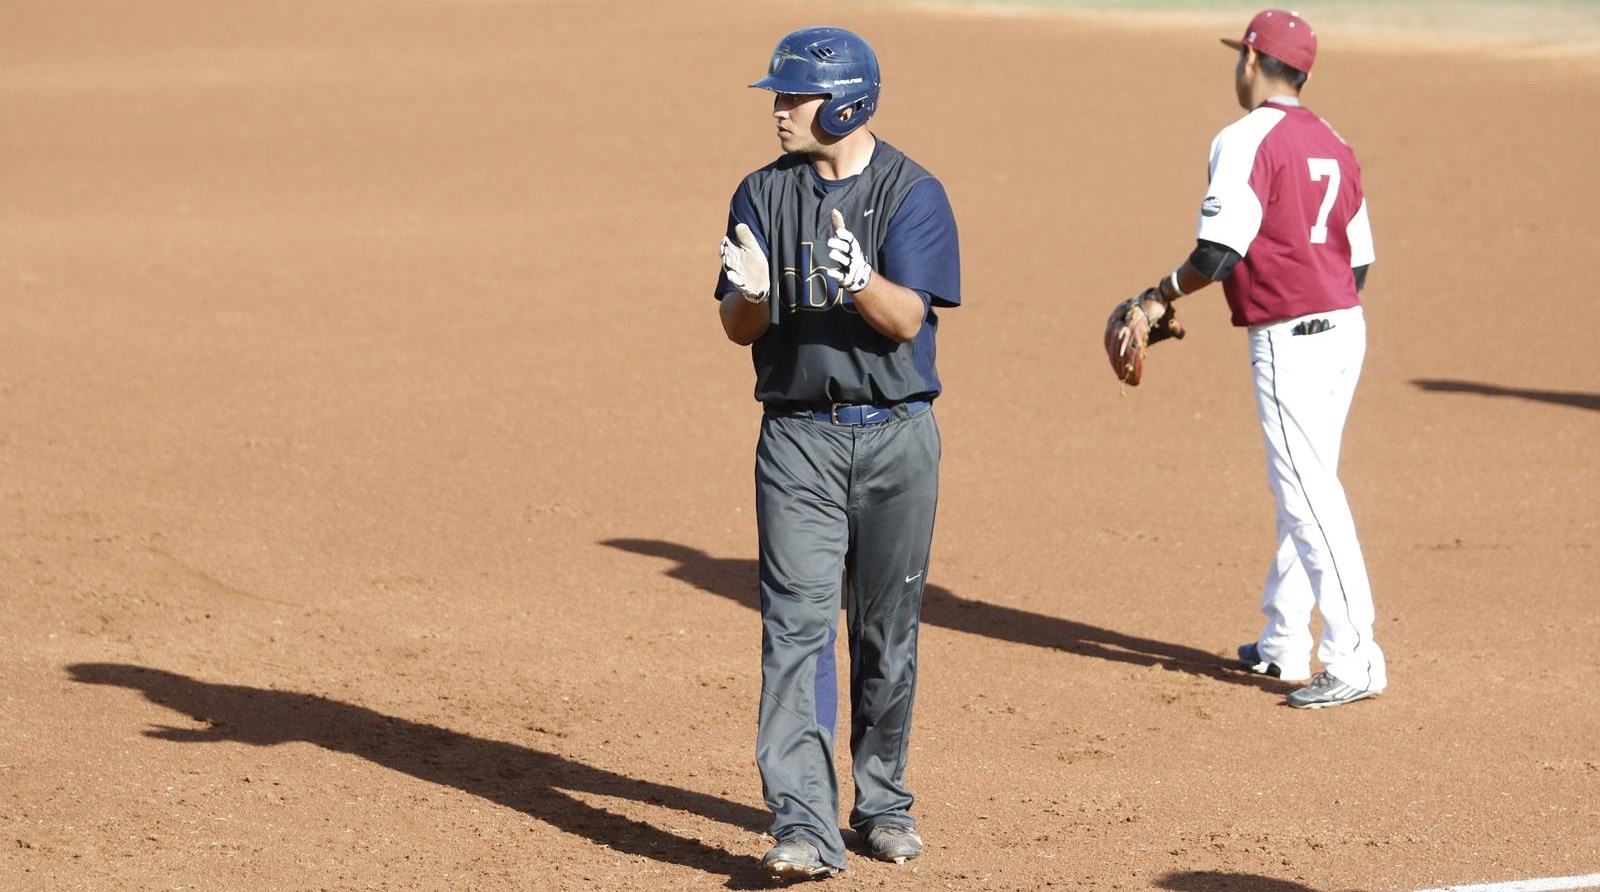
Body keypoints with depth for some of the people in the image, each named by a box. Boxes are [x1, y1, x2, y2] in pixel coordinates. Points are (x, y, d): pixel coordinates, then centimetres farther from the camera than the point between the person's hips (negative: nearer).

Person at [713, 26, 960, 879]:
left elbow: (906, 318, -15)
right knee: (797, 624, -10)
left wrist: (858, 278, -35)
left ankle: (881, 802, 24)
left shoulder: (912, 193, -5)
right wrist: (753, 293, -21)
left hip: (896, 434, -1)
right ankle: (804, 827, -16)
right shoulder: (763, 194, 5)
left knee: (888, 631, 8)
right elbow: (738, 328, 2)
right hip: (799, 435, 1)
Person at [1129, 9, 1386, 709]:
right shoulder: (1332, 145, 14)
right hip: (1345, 326, 9)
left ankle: (1354, 659, -15)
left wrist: (1161, 296, -2)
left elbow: (1218, 252, -19)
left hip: (1288, 337, -9)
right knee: (1303, 488, 17)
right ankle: (1282, 644, 25)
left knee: (1308, 495, -10)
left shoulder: (1246, 141, -12)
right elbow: (1358, 260, 16)